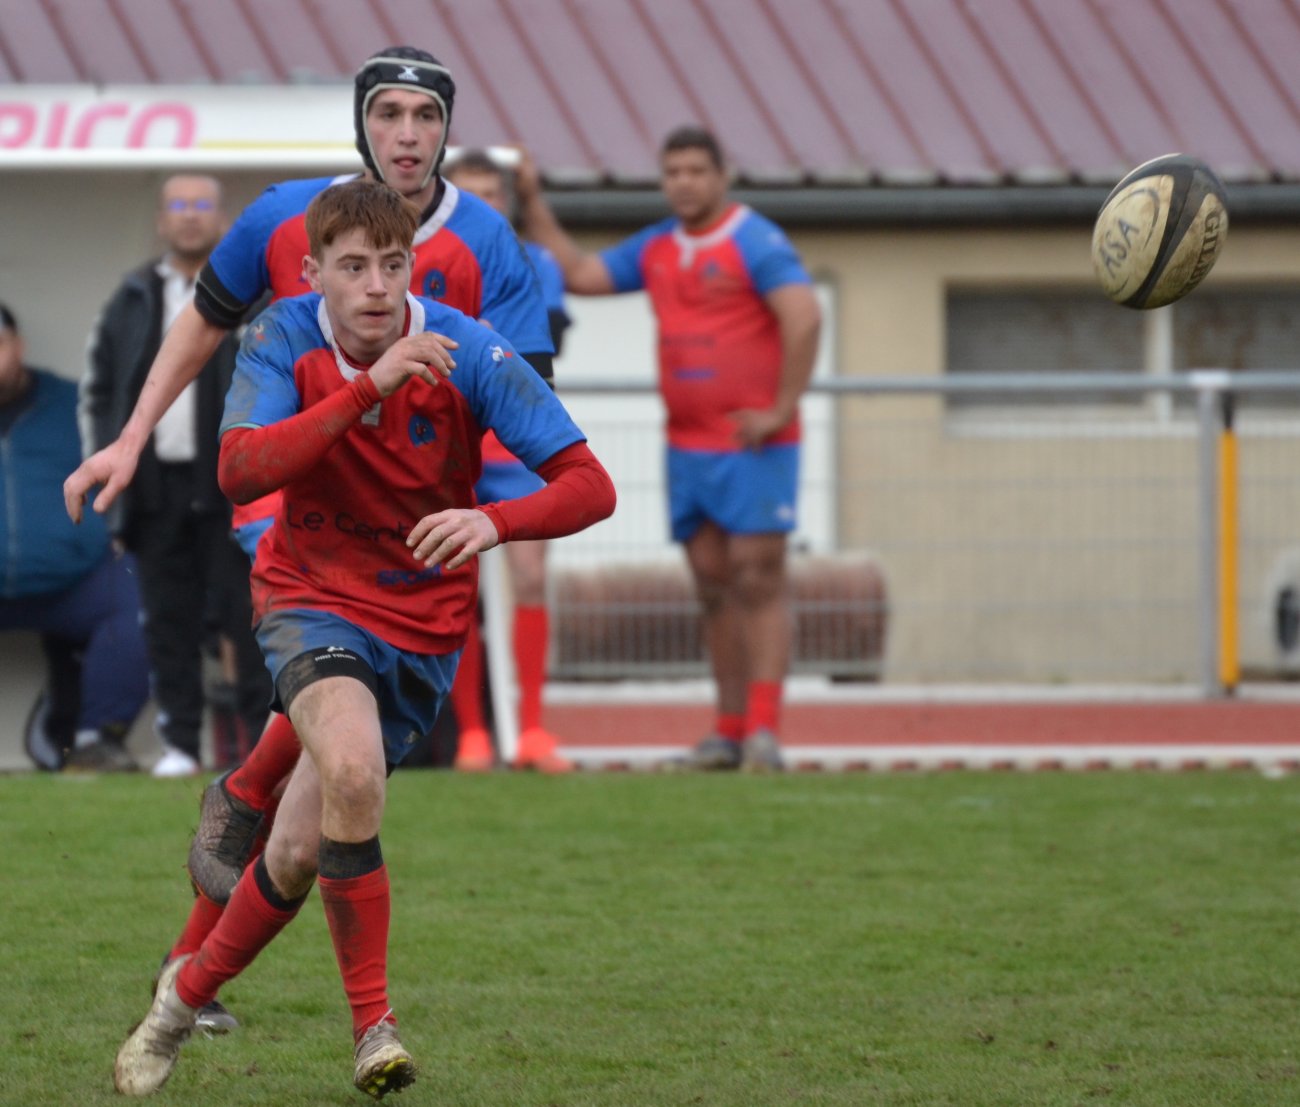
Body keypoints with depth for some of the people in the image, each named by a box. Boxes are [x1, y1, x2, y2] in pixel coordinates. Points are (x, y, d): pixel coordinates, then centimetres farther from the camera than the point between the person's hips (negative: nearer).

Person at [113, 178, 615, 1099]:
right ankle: (374, 1026, -22)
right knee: (351, 767, -32)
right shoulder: (283, 341, -11)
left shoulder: (467, 353, -14)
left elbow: (590, 486, -17)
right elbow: (239, 472, -27)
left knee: (300, 851, 0)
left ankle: (188, 993, 30)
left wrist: (496, 521, -37)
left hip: (424, 626, 1)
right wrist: (370, 386, -33)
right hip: (311, 600, -1)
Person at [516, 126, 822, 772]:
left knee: (757, 579, -9)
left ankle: (763, 730, -12)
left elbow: (803, 318, -18)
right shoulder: (655, 249, 13)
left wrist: (781, 410, -19)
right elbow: (576, 275, 20)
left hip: (753, 445, -7)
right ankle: (729, 730, 10)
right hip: (688, 446, 7)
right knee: (713, 586, 7)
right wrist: (532, 204, 14)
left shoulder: (756, 243, -9)